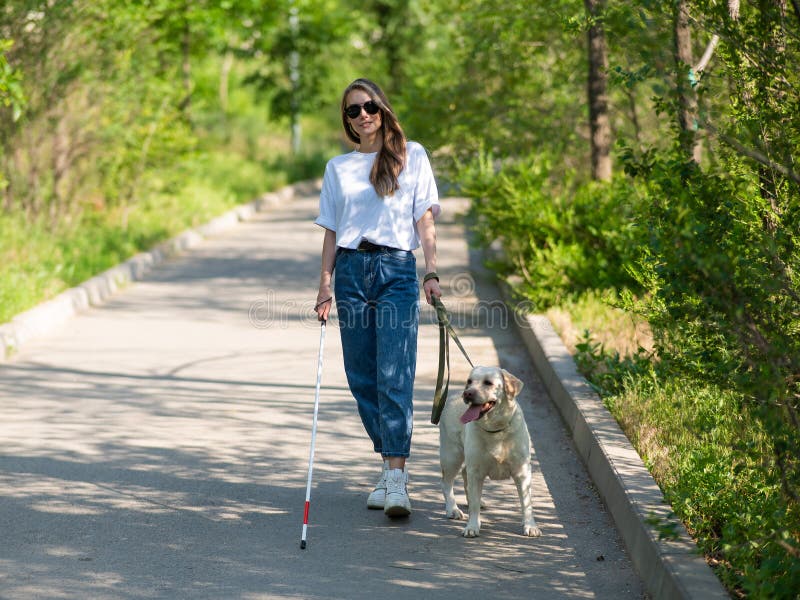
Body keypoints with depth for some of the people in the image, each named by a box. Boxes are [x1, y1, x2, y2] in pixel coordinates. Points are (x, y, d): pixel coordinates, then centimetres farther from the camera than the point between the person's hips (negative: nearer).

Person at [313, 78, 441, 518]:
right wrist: (325, 284, 4)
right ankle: (388, 468, 13)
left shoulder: (412, 156, 8)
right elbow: (331, 231, 13)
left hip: (396, 269, -3)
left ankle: (397, 480, -18)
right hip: (351, 270, 3)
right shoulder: (338, 168, 14)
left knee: (394, 377, -13)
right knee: (362, 378, 3)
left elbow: (425, 219, 4)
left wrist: (432, 273, -6)